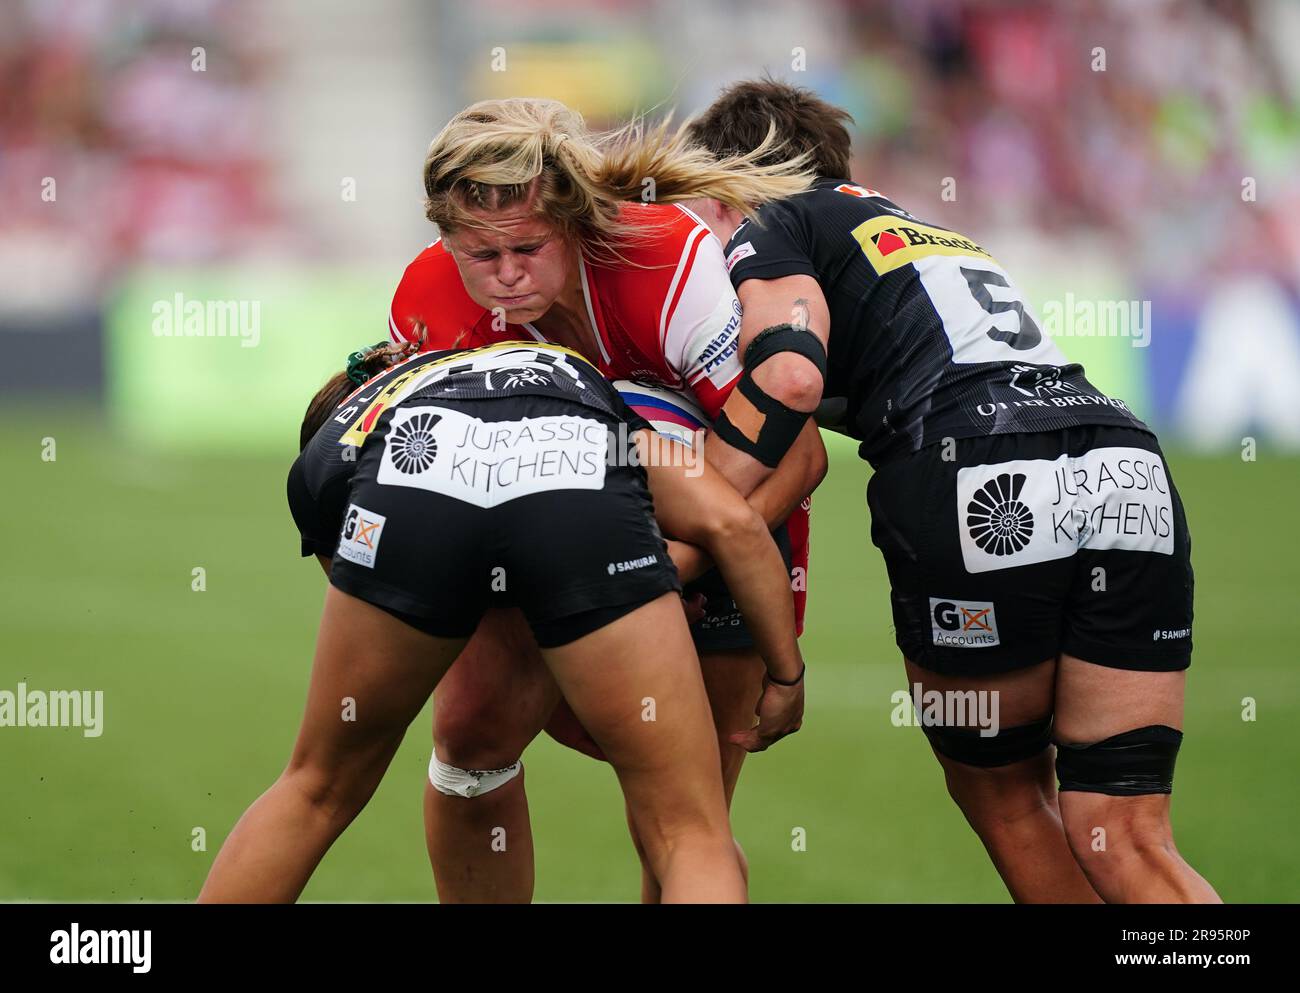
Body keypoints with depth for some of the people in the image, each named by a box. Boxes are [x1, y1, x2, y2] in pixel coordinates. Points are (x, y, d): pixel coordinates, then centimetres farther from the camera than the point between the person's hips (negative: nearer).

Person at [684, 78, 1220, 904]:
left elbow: (790, 377, -6)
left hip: (983, 494, -6)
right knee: (1123, 843, 3)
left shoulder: (765, 234, 13)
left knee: (1002, 798, 16)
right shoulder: (926, 228, 37)